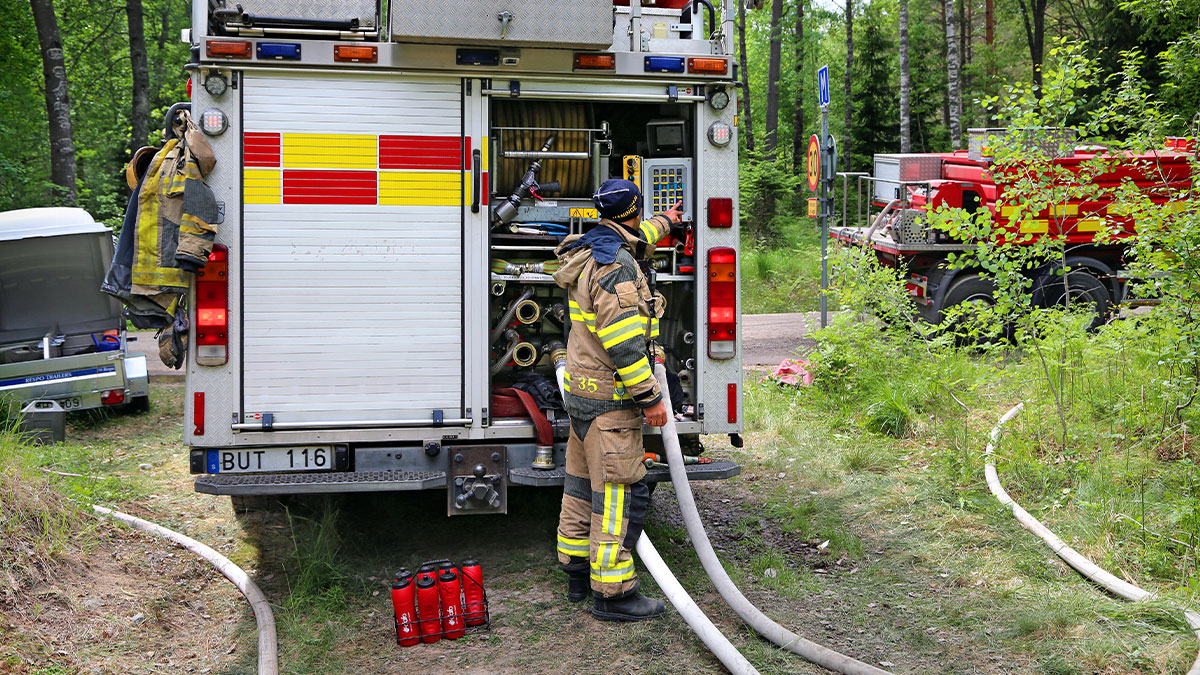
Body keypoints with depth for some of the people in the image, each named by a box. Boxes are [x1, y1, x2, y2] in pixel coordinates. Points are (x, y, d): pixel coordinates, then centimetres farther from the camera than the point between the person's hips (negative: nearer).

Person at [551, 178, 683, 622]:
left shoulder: (590, 250, 12)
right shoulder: (615, 267, -20)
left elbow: (633, 238, 37)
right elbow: (623, 343, -25)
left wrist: (664, 222, 54)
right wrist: (650, 397, -19)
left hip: (582, 393, 11)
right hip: (609, 401, -11)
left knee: (583, 485, 17)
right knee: (619, 494, -6)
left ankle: (578, 576, 28)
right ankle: (612, 594, -2)